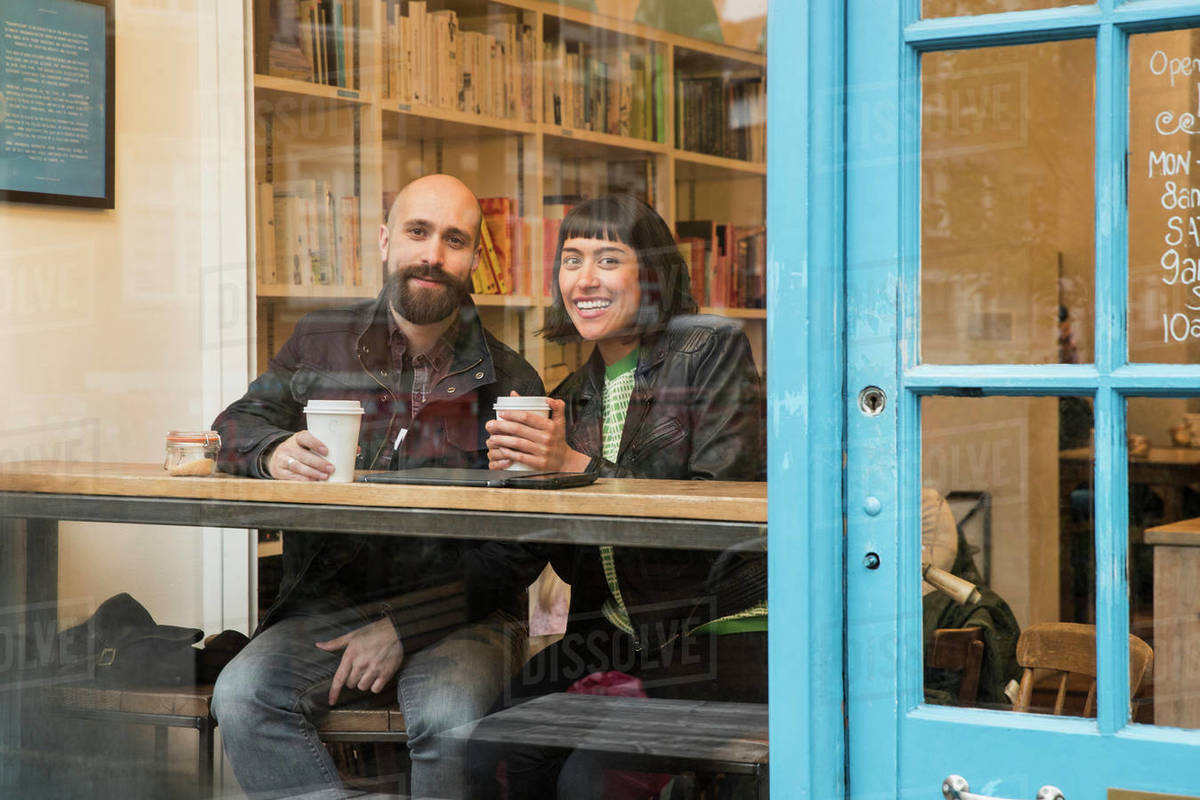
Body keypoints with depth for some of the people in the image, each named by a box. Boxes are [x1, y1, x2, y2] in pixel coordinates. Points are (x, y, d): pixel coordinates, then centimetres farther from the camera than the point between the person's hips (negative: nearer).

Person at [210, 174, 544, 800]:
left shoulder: (509, 381, 5)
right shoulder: (319, 343, 15)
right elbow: (239, 424, 8)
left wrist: (404, 628, -13)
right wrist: (275, 451, -19)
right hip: (323, 603, 2)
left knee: (450, 715, -33)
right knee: (242, 696, -26)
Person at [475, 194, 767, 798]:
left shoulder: (712, 350, -4)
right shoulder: (573, 396, 13)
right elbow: (574, 567, 12)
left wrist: (575, 466, -18)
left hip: (715, 636, -5)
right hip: (613, 635, 6)